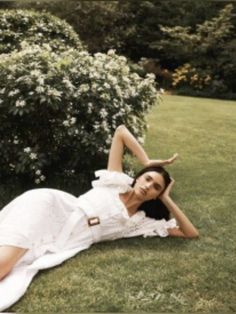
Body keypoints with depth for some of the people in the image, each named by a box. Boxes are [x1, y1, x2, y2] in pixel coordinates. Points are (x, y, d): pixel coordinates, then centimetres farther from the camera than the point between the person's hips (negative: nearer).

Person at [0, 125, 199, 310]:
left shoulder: (142, 223, 13)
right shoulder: (118, 182, 9)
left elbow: (191, 233, 10)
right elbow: (121, 131, 10)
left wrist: (167, 199, 6)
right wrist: (147, 162, 8)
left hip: (57, 244, 2)